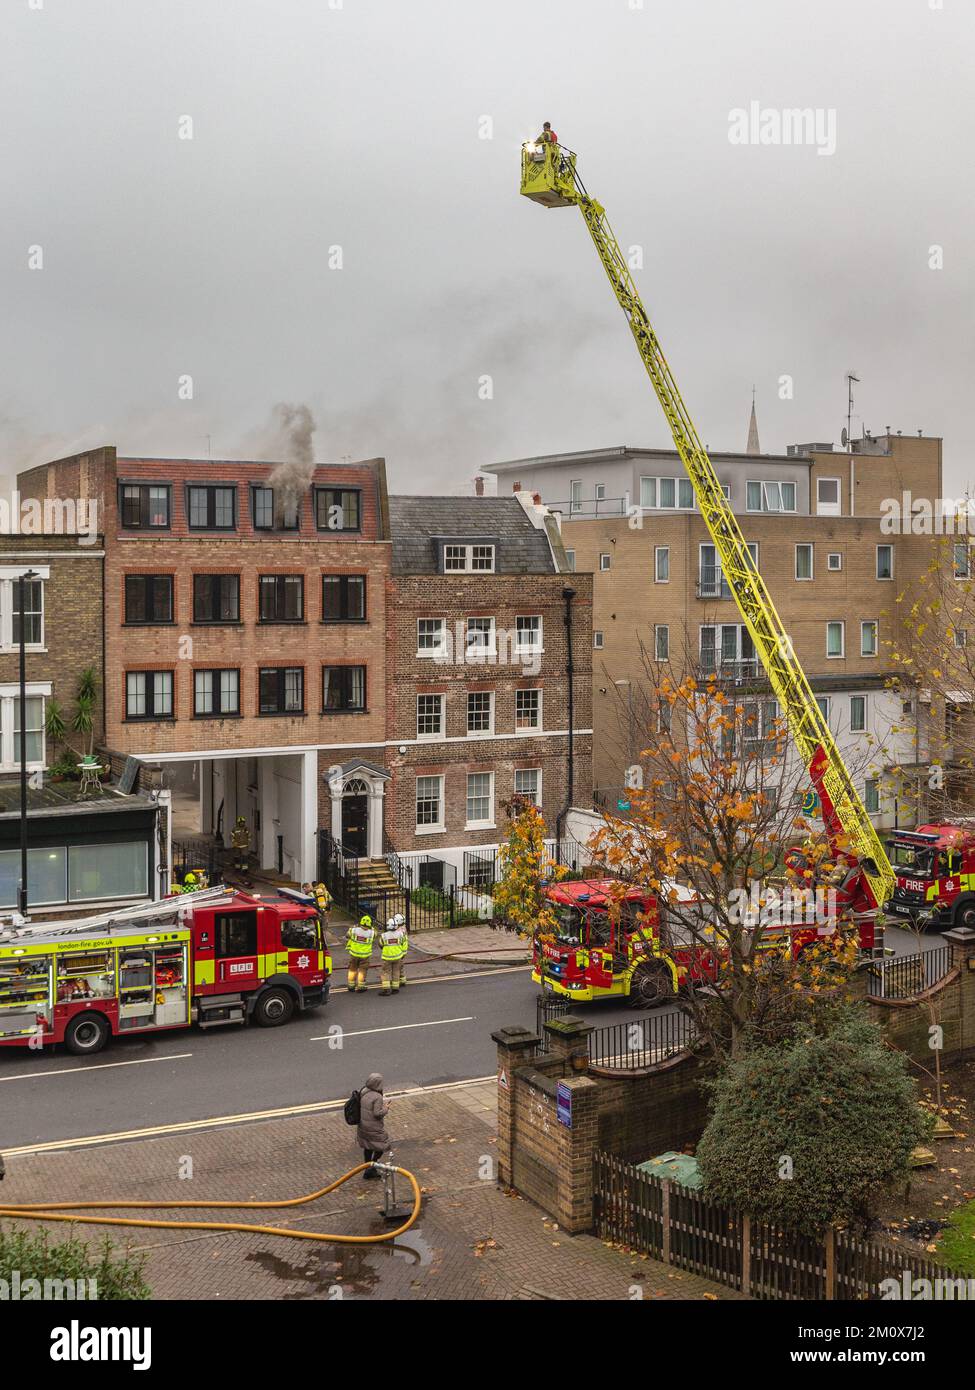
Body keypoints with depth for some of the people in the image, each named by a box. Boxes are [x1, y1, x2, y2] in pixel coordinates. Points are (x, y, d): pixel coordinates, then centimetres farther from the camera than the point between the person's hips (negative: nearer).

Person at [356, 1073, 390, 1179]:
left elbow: (360, 1106, 8)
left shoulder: (363, 1092, -2)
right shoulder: (377, 1097, -24)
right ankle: (371, 1169, 10)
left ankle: (368, 1170, 32)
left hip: (363, 1125, 8)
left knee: (367, 1148, 21)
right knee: (381, 1146, 11)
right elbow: (377, 1113, -25)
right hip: (374, 1128, -8)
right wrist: (385, 1108, -7)